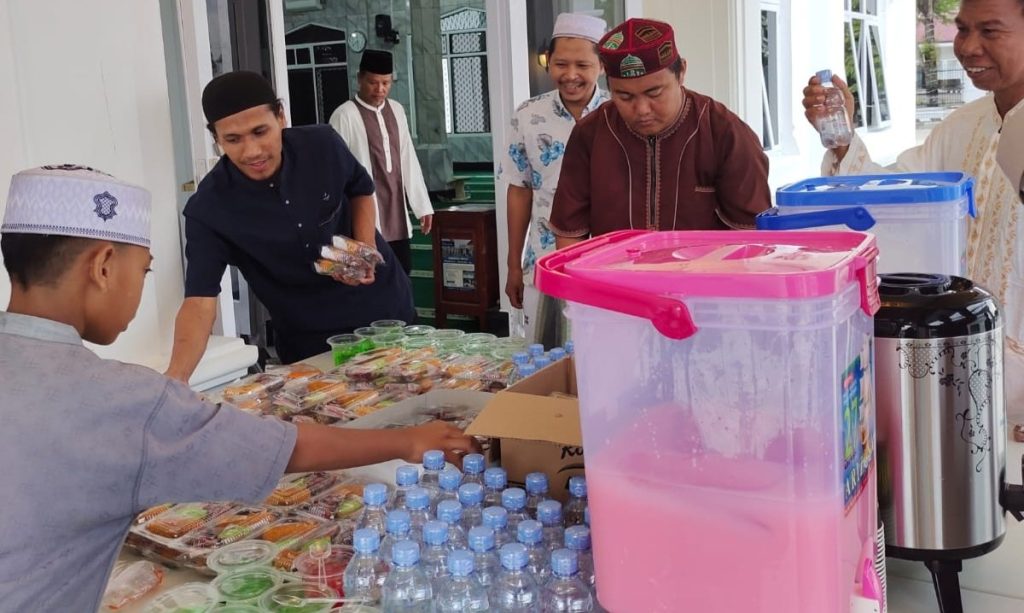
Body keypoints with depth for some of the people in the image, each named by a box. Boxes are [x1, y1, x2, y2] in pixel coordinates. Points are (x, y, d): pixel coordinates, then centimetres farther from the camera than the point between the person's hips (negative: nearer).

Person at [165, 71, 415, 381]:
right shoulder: (208, 209, -22)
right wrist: (176, 376, -43)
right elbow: (200, 299, -26)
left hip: (381, 305, 2)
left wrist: (366, 245, -14)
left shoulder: (323, 145, -17)